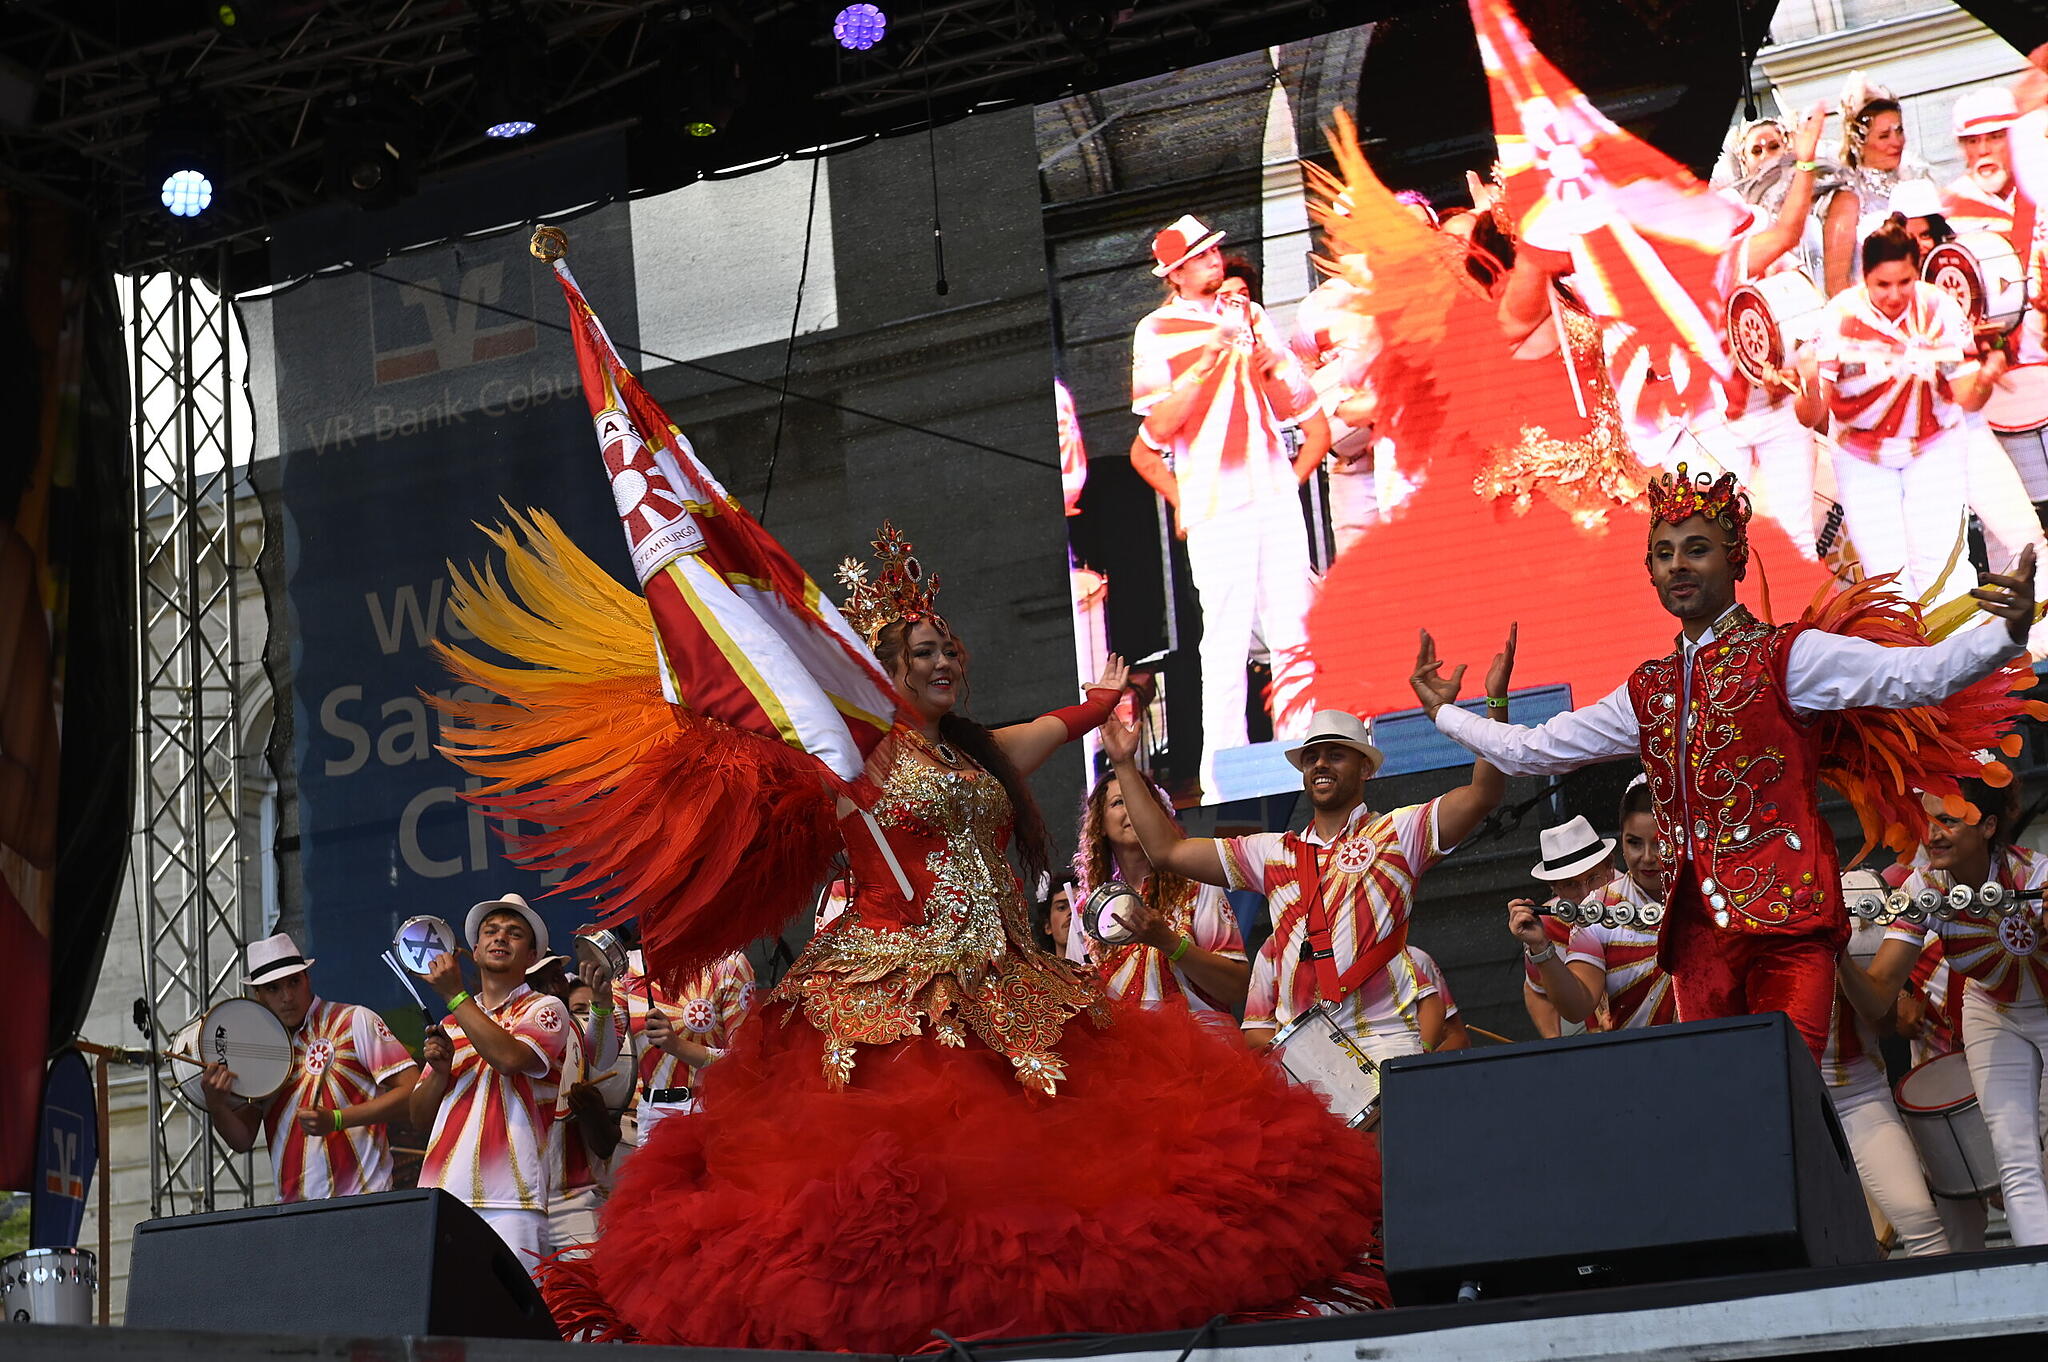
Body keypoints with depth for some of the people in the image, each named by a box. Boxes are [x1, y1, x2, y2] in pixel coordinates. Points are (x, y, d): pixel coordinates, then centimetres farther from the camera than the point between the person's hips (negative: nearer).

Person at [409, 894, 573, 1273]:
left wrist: (454, 994, -7)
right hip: (440, 1199, 4)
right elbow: (420, 1117, 21)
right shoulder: (451, 1024, 24)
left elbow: (510, 1057, -14)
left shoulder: (545, 1010, 8)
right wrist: (440, 1071, 1)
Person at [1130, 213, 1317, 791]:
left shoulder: (1248, 314, 15)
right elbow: (1159, 427, -7)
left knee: (1294, 632, 2)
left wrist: (1265, 355, -4)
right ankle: (1223, 773, -5)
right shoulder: (1156, 332, 0)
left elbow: (1293, 403, 13)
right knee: (1227, 639, -8)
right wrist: (1206, 362, -15)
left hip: (1275, 492, 5)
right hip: (1215, 504, -5)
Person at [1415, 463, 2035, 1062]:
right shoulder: (1646, 692, 20)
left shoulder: (1788, 655, 2)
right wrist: (1446, 713, 36)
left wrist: (2007, 632, -27)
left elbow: (1917, 674, -11)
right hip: (1698, 928, 6)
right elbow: (1534, 750, 31)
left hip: (1785, 922, -6)